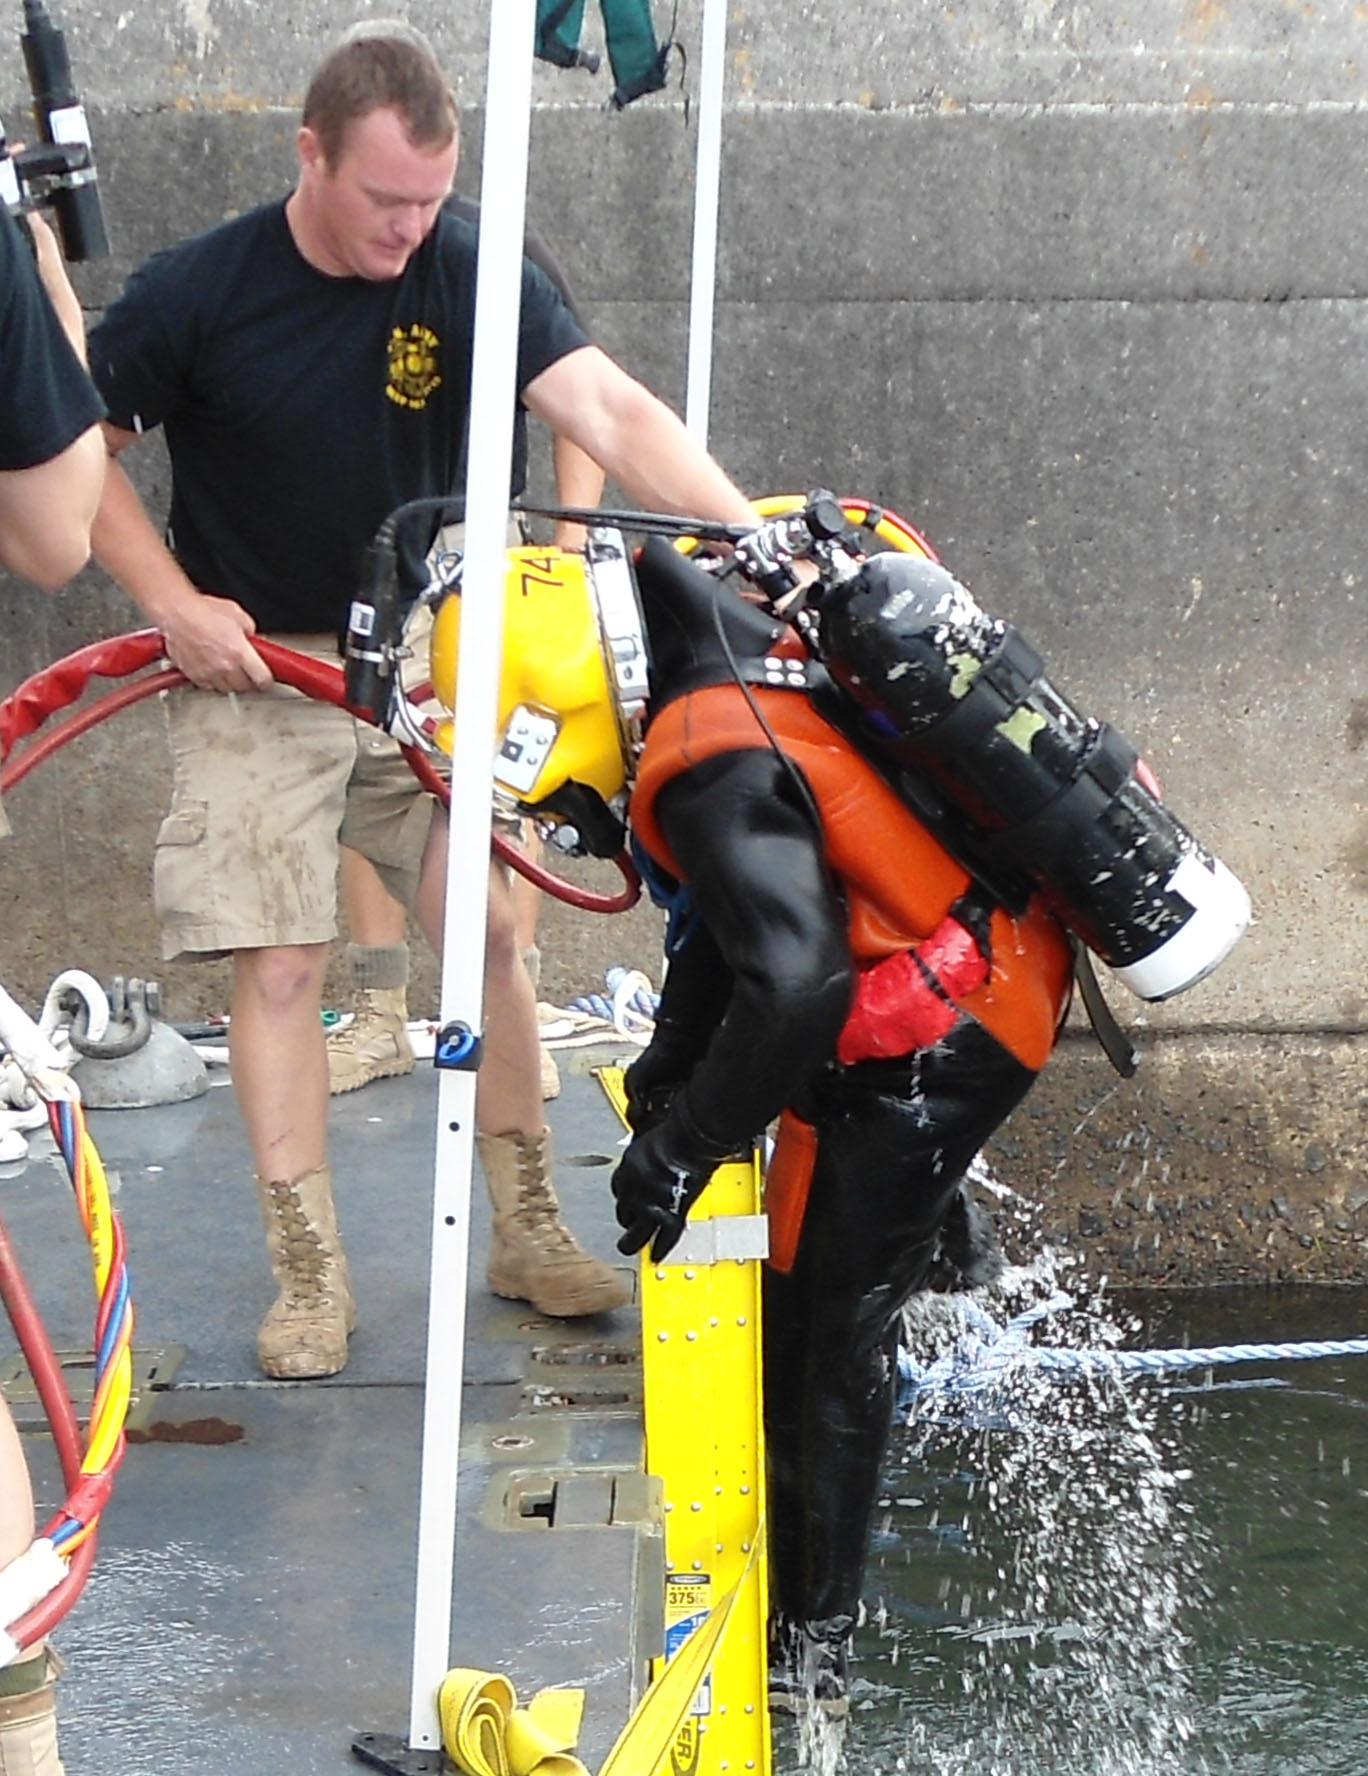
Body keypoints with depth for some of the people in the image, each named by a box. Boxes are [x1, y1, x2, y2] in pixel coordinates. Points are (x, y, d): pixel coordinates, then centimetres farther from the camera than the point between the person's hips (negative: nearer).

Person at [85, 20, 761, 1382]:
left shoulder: (467, 273, -13)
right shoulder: (197, 293, -16)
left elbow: (611, 414, -24)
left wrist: (753, 536, -37)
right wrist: (174, 602, -14)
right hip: (254, 666, -2)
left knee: (487, 932, 0)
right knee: (278, 964, -4)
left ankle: (525, 1231, 16)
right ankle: (308, 1273, 6)